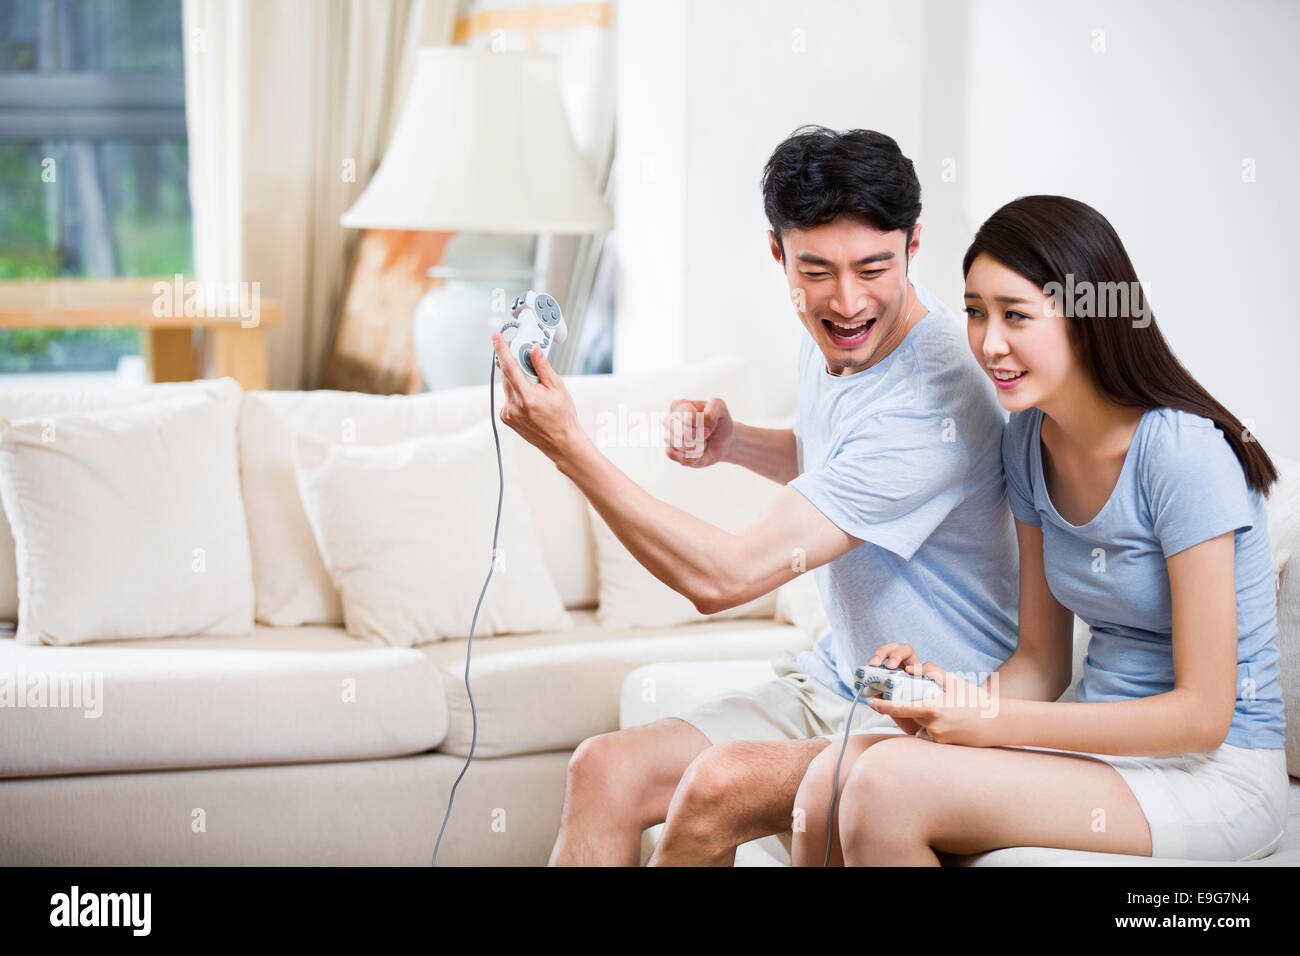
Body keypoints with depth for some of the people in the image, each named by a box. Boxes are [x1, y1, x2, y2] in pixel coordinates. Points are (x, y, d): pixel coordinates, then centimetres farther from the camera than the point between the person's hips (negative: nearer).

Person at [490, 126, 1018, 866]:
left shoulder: (931, 403, -28)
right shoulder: (831, 334, 2)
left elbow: (724, 578, -29)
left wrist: (570, 447, -26)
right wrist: (731, 441, 6)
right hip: (833, 681, 9)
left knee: (723, 784, -32)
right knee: (606, 770, -8)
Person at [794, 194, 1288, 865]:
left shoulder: (1181, 453, -18)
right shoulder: (1027, 441, 5)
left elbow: (1203, 713, -18)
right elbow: (1041, 660, 11)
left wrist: (994, 724, -19)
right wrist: (952, 700, -11)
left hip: (1215, 773, -7)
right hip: (1107, 744, 7)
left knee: (888, 783, -25)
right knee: (831, 780, -15)